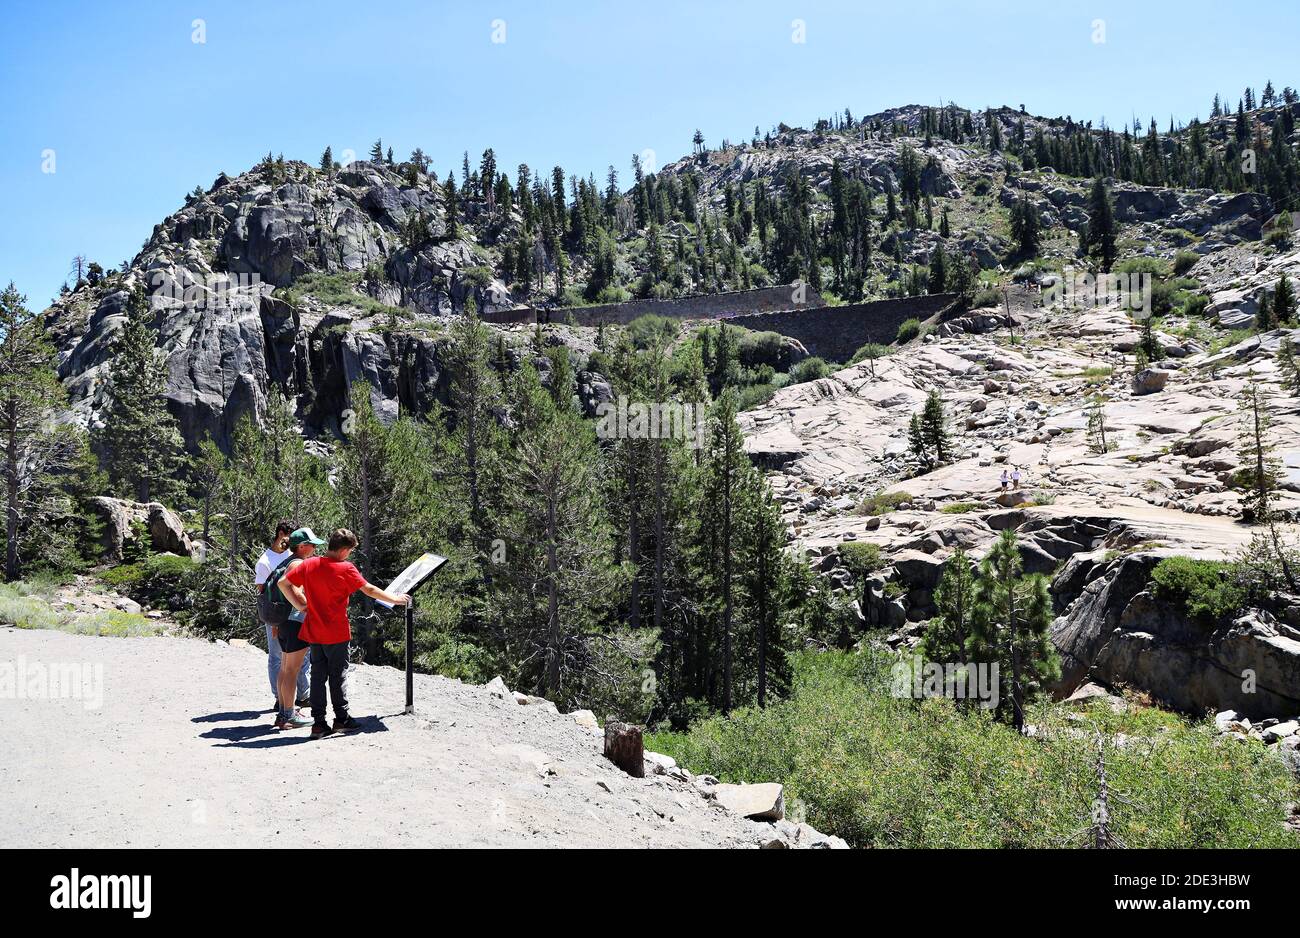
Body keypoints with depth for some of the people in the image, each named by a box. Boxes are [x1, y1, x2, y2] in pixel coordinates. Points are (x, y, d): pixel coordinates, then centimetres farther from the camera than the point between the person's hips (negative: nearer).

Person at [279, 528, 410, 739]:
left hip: (314, 632, 5)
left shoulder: (309, 564, 0)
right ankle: (342, 719, 14)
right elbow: (370, 590, -8)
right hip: (336, 633, -4)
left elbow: (283, 582, 3)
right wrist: (395, 599, 5)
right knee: (338, 675, 7)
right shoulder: (345, 569, -13)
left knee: (318, 676, 9)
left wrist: (299, 605, 6)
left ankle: (318, 723, 9)